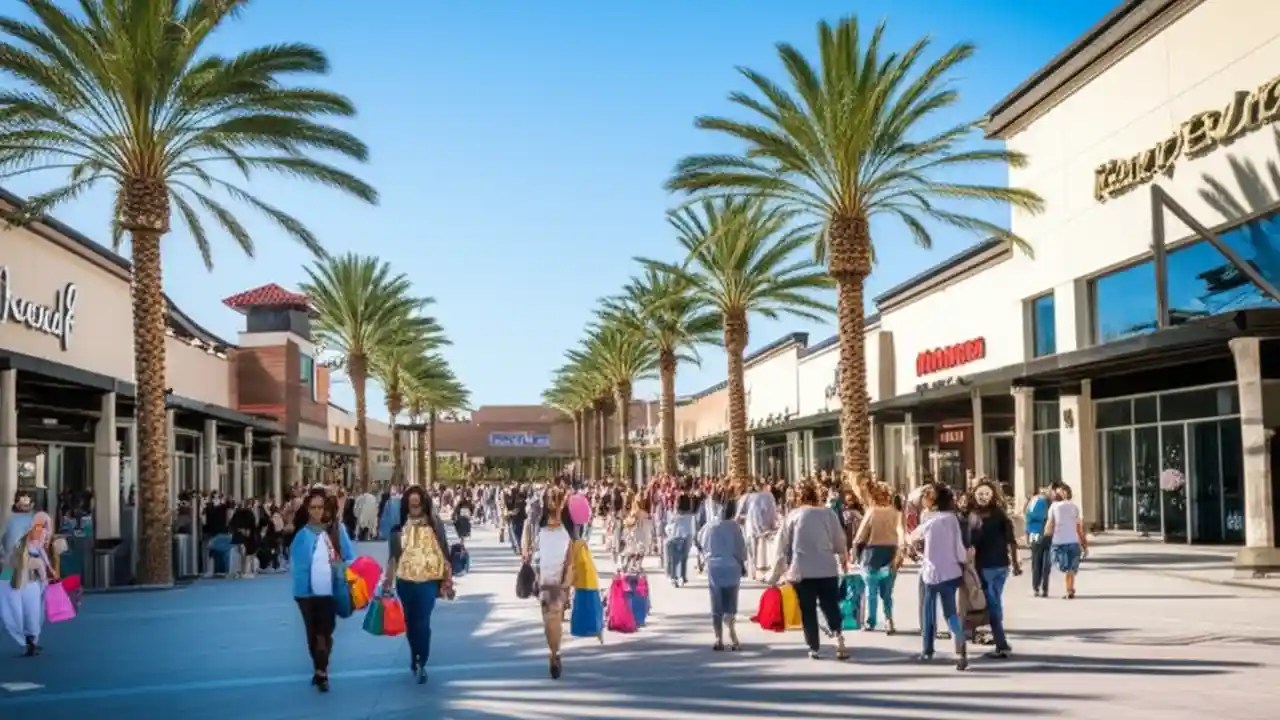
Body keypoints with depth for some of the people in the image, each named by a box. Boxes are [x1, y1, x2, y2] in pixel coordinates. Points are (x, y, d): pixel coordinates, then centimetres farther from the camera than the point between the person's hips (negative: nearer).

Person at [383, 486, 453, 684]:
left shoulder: (435, 523, -3)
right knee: (410, 622, 14)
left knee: (422, 623, -12)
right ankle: (415, 657, 33)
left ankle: (421, 664, -3)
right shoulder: (400, 525, 1)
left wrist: (447, 580, 0)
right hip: (405, 581, 3)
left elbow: (444, 552, 1)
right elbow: (393, 555, 5)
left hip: (428, 581, -3)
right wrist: (387, 582, 4)